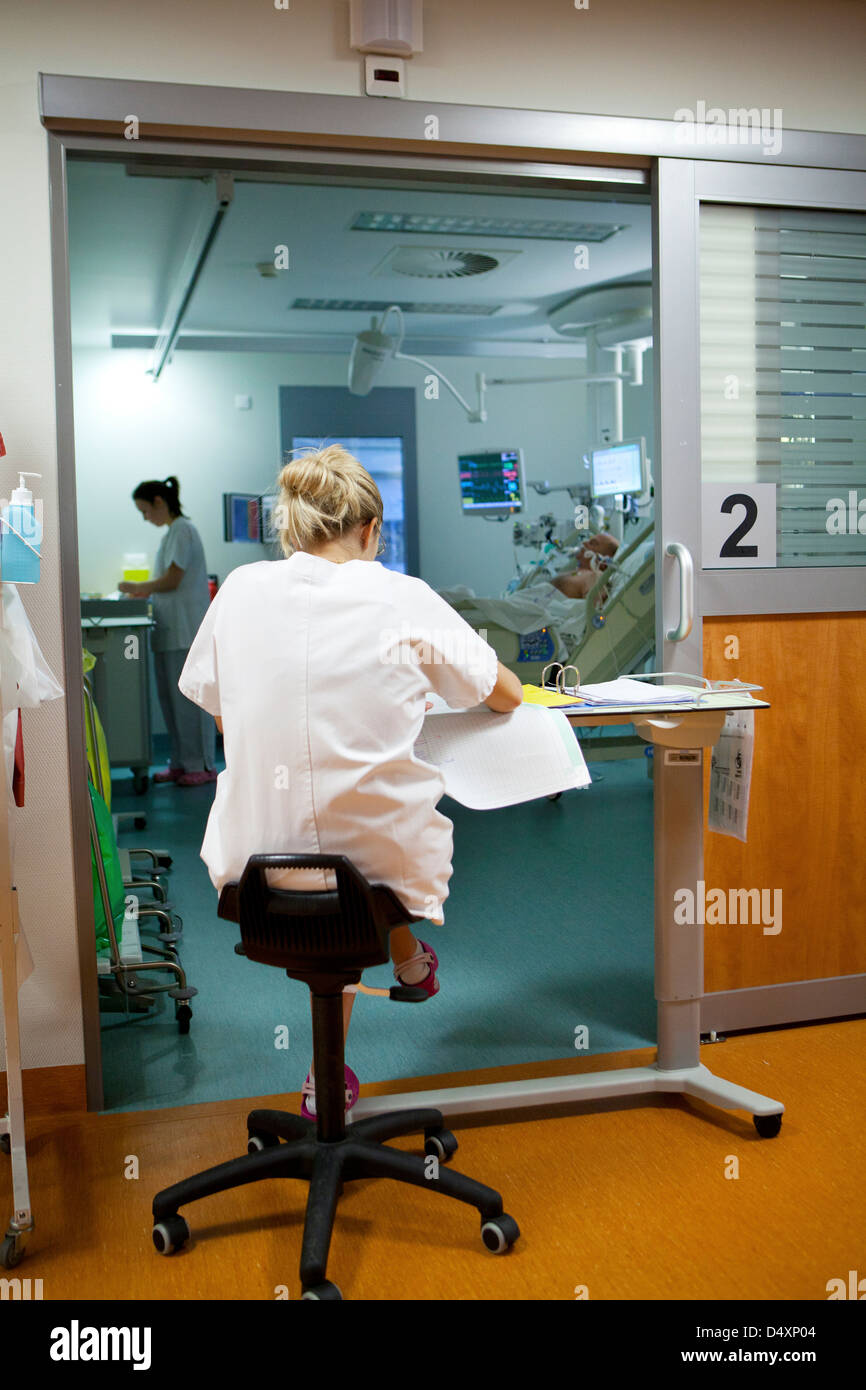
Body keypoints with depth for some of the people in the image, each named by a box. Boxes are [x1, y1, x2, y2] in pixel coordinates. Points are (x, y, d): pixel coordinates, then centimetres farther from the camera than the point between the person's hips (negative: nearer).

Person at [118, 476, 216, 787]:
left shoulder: (182, 530, -11)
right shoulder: (172, 533, 18)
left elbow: (173, 579, -15)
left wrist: (138, 588, -3)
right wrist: (145, 592, 11)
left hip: (186, 629, -10)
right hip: (171, 630, 10)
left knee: (190, 697, -5)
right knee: (170, 696, 11)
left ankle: (202, 765, 1)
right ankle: (180, 762, 18)